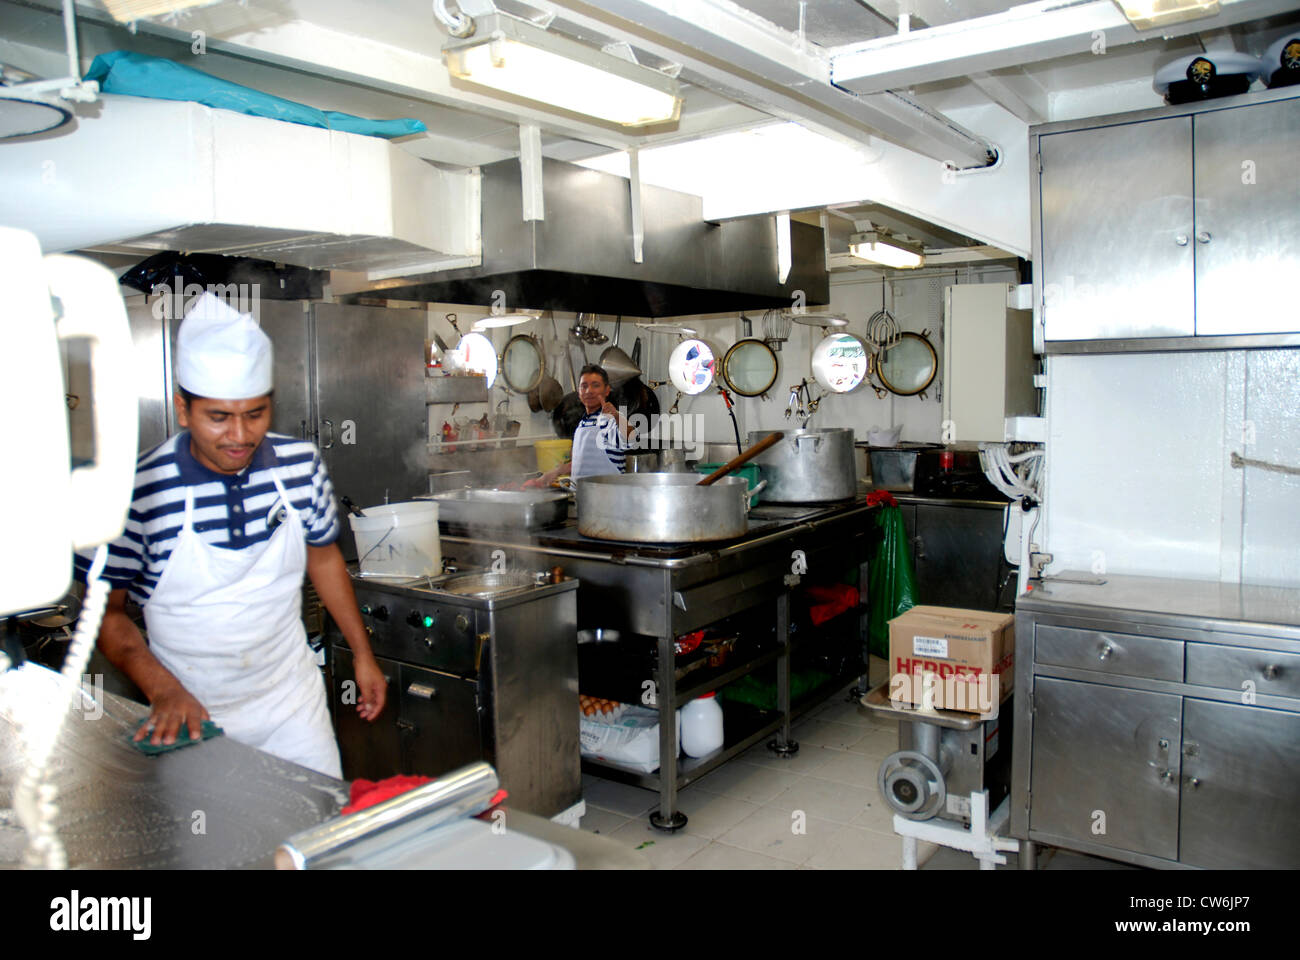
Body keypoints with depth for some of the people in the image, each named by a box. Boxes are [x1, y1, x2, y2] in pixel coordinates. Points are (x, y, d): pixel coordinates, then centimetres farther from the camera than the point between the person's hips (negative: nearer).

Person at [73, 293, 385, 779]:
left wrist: (362, 653, 11)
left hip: (293, 702, 3)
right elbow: (107, 612, -7)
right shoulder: (138, 490, -19)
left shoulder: (301, 465, -10)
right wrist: (164, 691, -21)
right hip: (193, 715, -2)